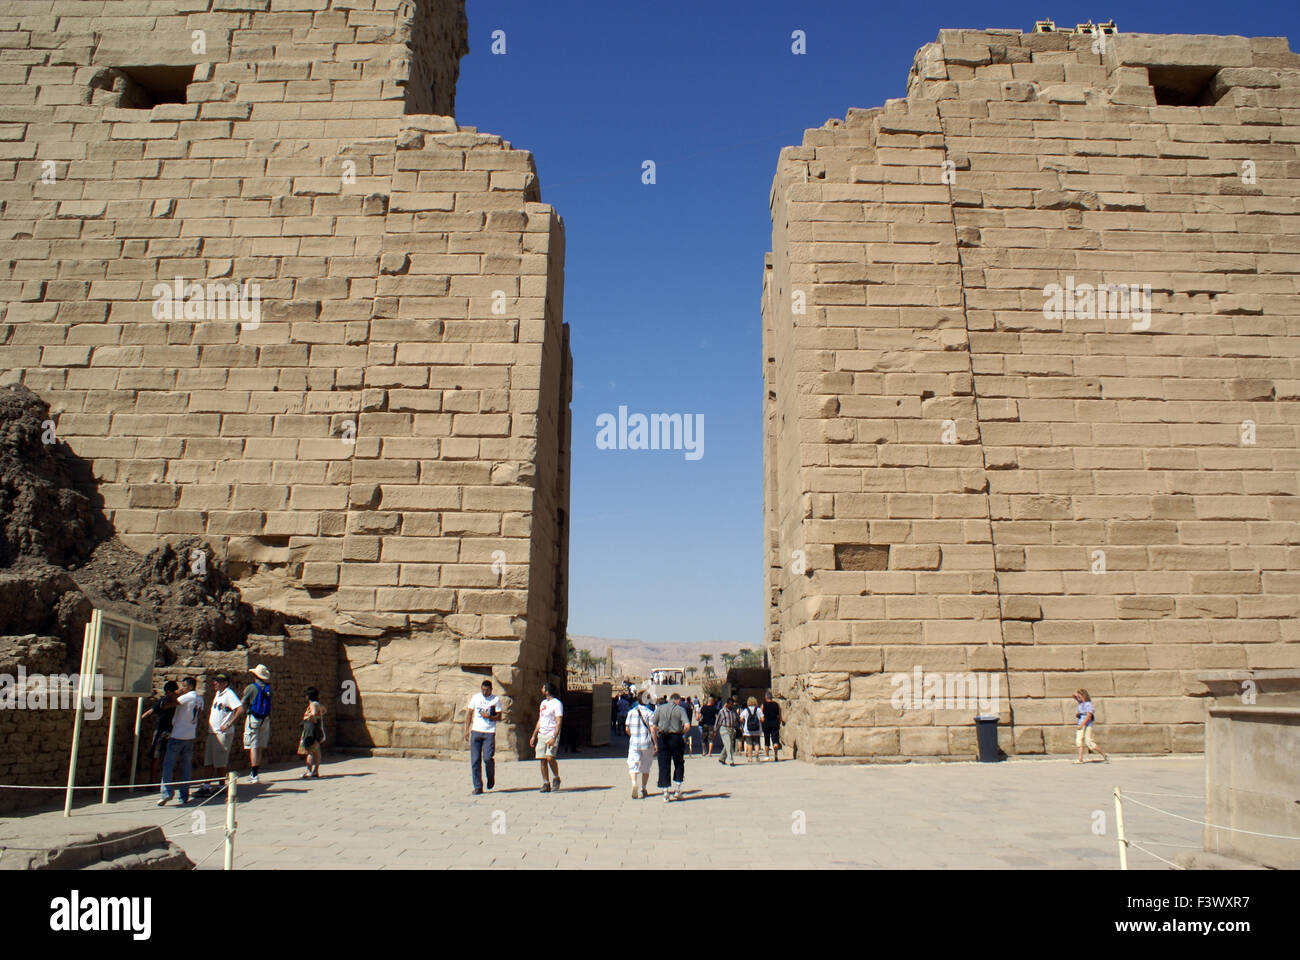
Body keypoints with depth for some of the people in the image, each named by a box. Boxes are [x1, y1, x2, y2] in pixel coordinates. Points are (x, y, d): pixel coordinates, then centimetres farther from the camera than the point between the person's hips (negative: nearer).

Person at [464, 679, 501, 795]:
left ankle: (491, 777, 18)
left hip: (489, 733, -2)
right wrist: (466, 730, 5)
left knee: (488, 758, -12)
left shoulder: (496, 699, 3)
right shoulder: (475, 697, 9)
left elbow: (499, 717, 5)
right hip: (475, 731, 2)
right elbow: (469, 714, 13)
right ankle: (477, 786, 5)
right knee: (475, 760, -2)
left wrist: (489, 716, -14)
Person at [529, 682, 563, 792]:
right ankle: (546, 784, 8)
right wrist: (534, 736, 17)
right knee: (542, 759, 2)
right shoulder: (543, 703, 18)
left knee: (550, 757, -19)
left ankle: (556, 778, 2)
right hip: (541, 735, 7)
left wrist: (554, 738, -21)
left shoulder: (557, 704, -7)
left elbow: (558, 722, -12)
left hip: (552, 734, -7)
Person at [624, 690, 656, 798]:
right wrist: (656, 743, -5)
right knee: (645, 767, 14)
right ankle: (643, 789, 19)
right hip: (647, 743, -1)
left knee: (633, 765, -3)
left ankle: (634, 782, -30)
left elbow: (627, 728, 6)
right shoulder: (649, 713, -7)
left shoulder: (631, 712, 2)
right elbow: (652, 729, -11)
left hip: (634, 742, 1)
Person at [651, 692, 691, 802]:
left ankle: (665, 794, 3)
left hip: (662, 738, 1)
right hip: (676, 738, -1)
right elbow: (687, 726, -13)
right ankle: (677, 790, 16)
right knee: (679, 764, 17)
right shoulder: (680, 709, 0)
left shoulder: (659, 708, 6)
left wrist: (656, 742, 6)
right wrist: (682, 734, 6)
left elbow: (653, 726, 0)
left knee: (663, 766, 5)